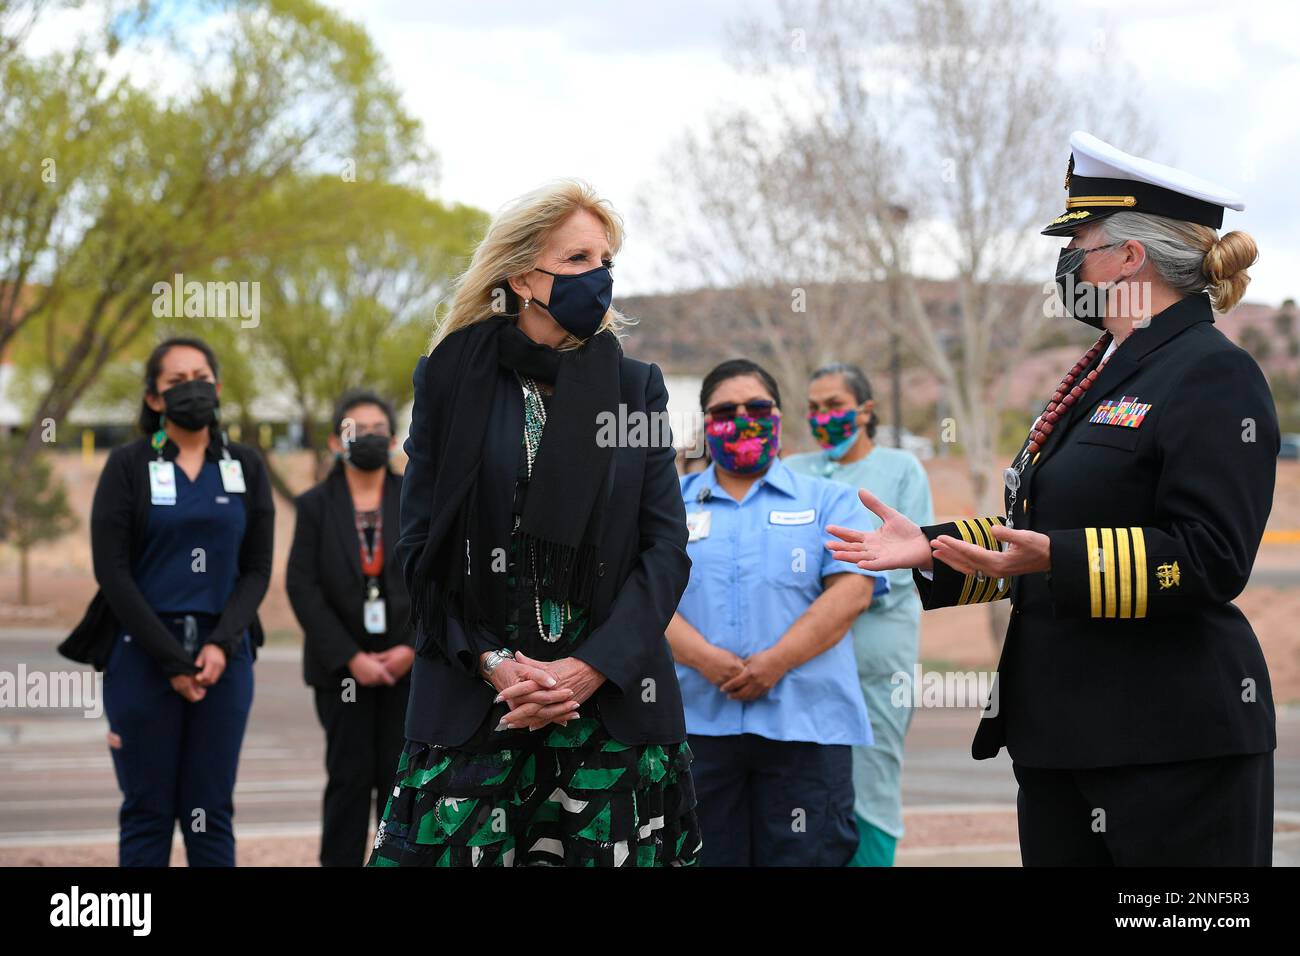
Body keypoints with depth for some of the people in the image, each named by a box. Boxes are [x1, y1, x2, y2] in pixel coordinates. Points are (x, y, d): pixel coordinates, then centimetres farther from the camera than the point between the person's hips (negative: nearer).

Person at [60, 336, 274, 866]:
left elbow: (256, 569, 6)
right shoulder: (128, 465, 0)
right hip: (143, 654, -2)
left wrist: (221, 645, -10)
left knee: (211, 812, 3)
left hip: (223, 656, 2)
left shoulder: (246, 467, 8)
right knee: (148, 811, 1)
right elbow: (112, 572, -5)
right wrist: (172, 660, -11)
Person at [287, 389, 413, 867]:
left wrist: (412, 648, -10)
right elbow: (302, 587, -4)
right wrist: (350, 658, -12)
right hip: (342, 666, -1)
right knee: (349, 777, 0)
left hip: (407, 664, 1)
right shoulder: (316, 505, 2)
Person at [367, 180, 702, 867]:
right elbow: (420, 547, 3)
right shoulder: (453, 379, 5)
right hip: (472, 701, -1)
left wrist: (589, 669, -11)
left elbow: (666, 545, 2)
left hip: (613, 700, 1)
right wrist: (492, 665, -9)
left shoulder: (635, 388, 8)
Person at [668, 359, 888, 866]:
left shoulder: (827, 500, 12)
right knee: (705, 858, 3)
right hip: (697, 723, 1)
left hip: (804, 726, -1)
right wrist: (705, 658, -15)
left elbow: (852, 590, -2)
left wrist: (776, 662, -14)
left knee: (805, 857, -2)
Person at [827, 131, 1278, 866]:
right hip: (1065, 730, 9)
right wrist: (930, 549, 13)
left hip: (1171, 742, -9)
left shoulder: (1214, 376, -12)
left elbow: (1210, 559, -20)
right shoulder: (1105, 377, 18)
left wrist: (1053, 561, -28)